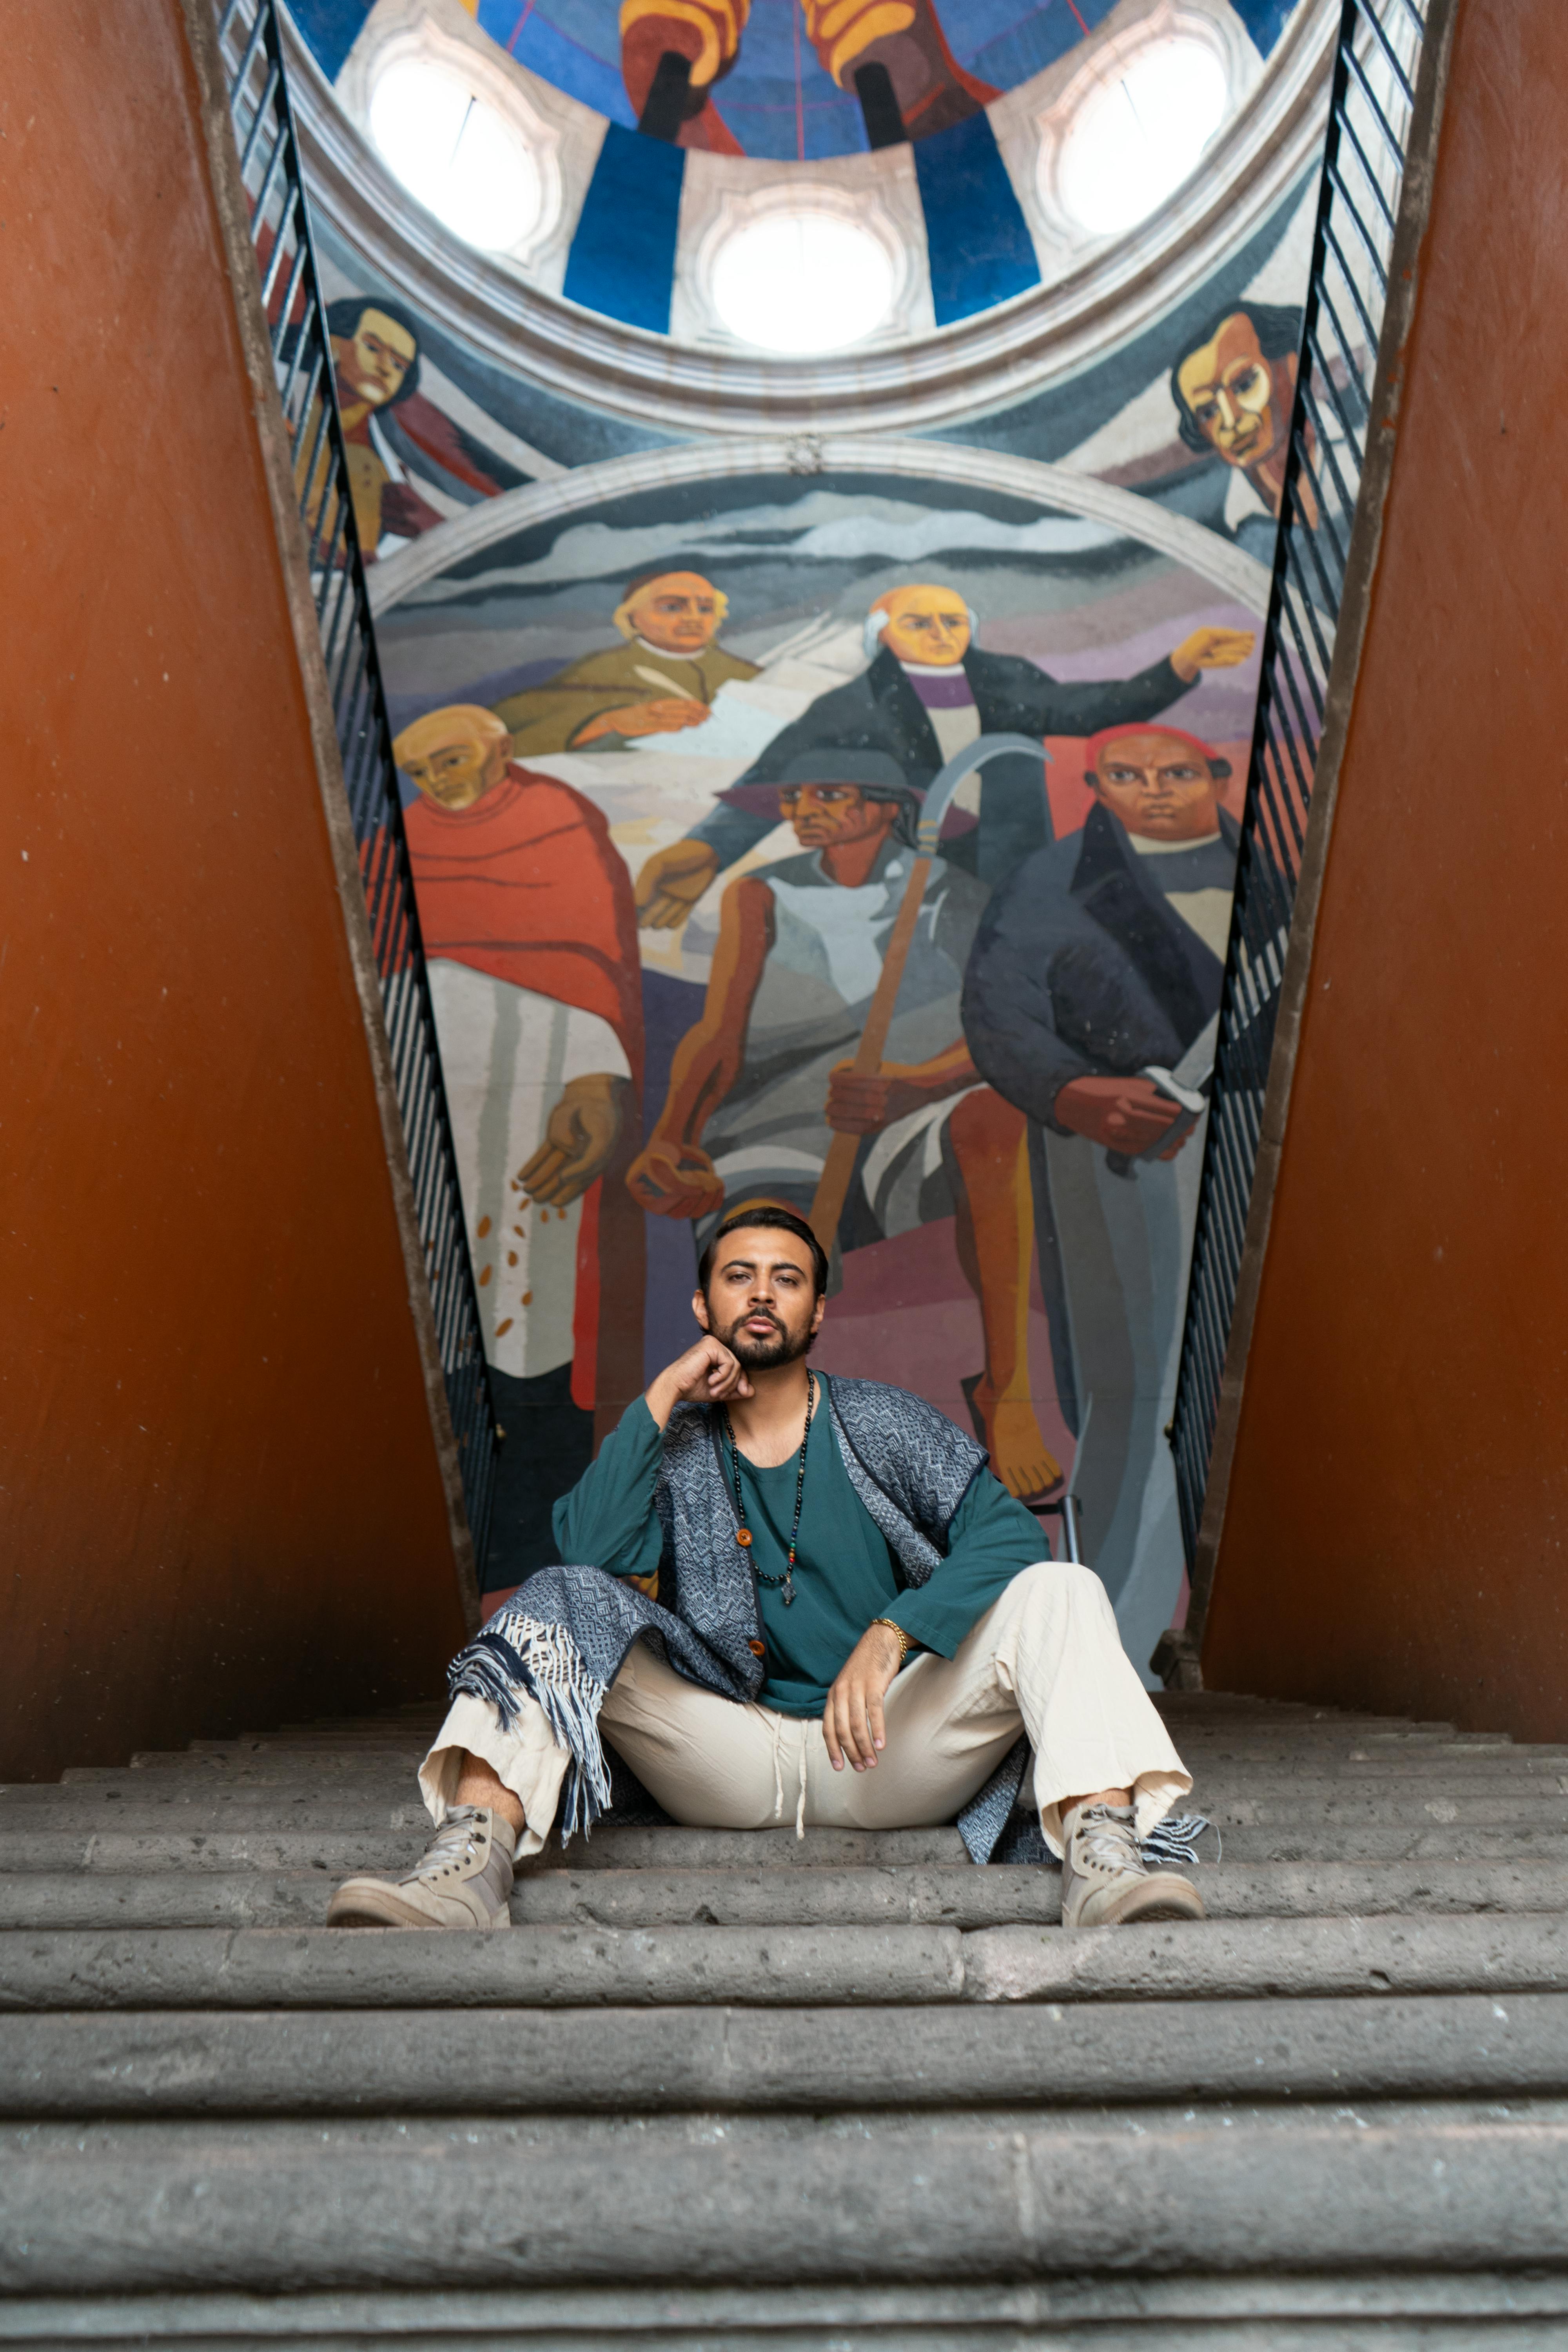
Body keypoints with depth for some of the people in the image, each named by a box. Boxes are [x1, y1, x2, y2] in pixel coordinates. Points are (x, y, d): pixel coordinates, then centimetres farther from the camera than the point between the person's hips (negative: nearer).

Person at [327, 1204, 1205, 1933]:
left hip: (887, 1750, 0)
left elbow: (1007, 1536, -8)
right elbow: (591, 1549, -10)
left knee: (1059, 1591, -20)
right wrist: (661, 1399, -10)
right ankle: (473, 1859, -35)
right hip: (732, 1758, 1)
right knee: (565, 1605, -17)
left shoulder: (885, 1424, 6)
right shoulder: (674, 1447, 9)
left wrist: (888, 1638, -23)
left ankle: (1102, 1852, -36)